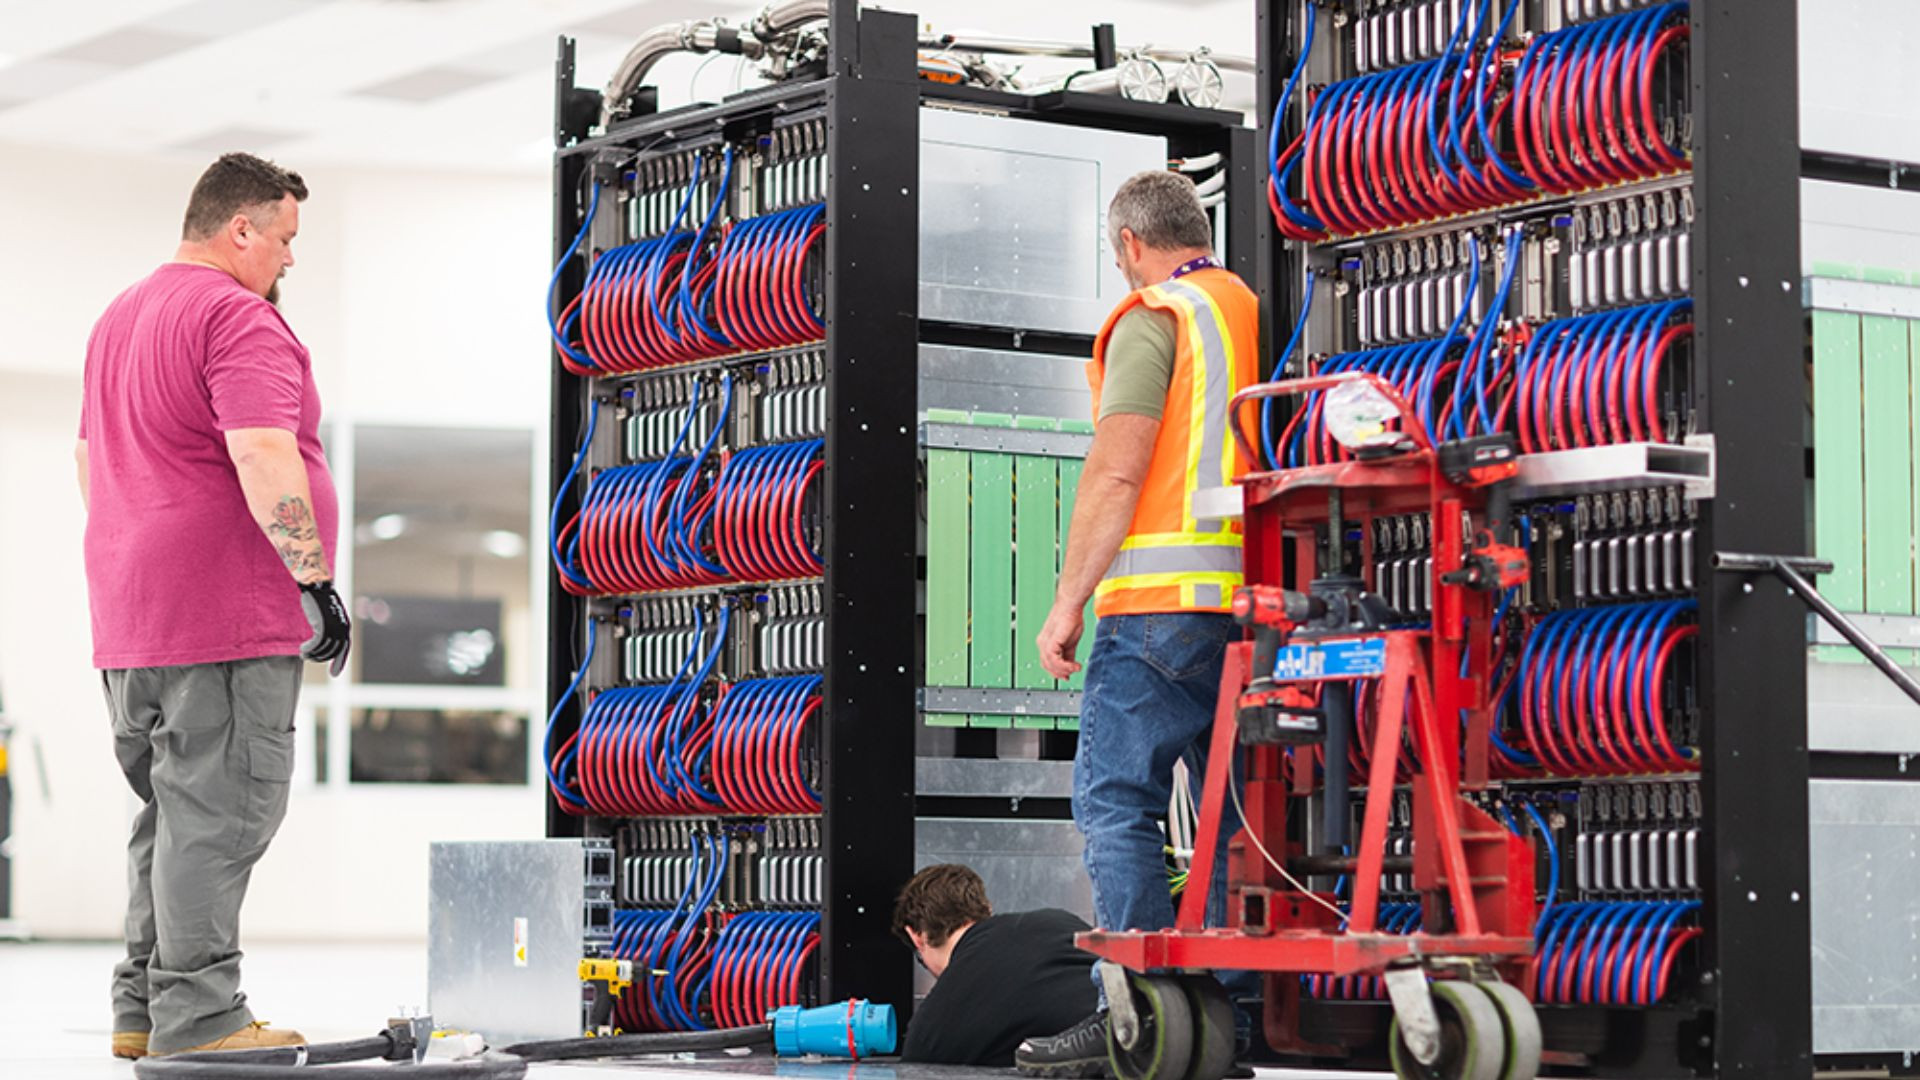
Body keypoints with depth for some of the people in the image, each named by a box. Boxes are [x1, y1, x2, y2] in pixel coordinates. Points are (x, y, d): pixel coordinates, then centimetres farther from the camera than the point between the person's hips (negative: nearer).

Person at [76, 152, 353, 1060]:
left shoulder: (119, 318, 21)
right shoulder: (239, 317, -11)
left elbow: (91, 458, 28)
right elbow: (262, 456, -22)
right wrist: (314, 577, -20)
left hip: (128, 621, 10)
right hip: (227, 620, -10)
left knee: (173, 813, 15)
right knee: (218, 815, -9)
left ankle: (143, 1009, 17)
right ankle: (198, 1017, -10)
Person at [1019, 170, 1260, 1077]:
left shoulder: (1154, 320, -4)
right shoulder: (1259, 316, 18)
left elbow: (1116, 473, -12)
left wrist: (1068, 601, -10)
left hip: (1168, 599, -7)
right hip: (1258, 601, 8)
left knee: (1116, 800, -6)